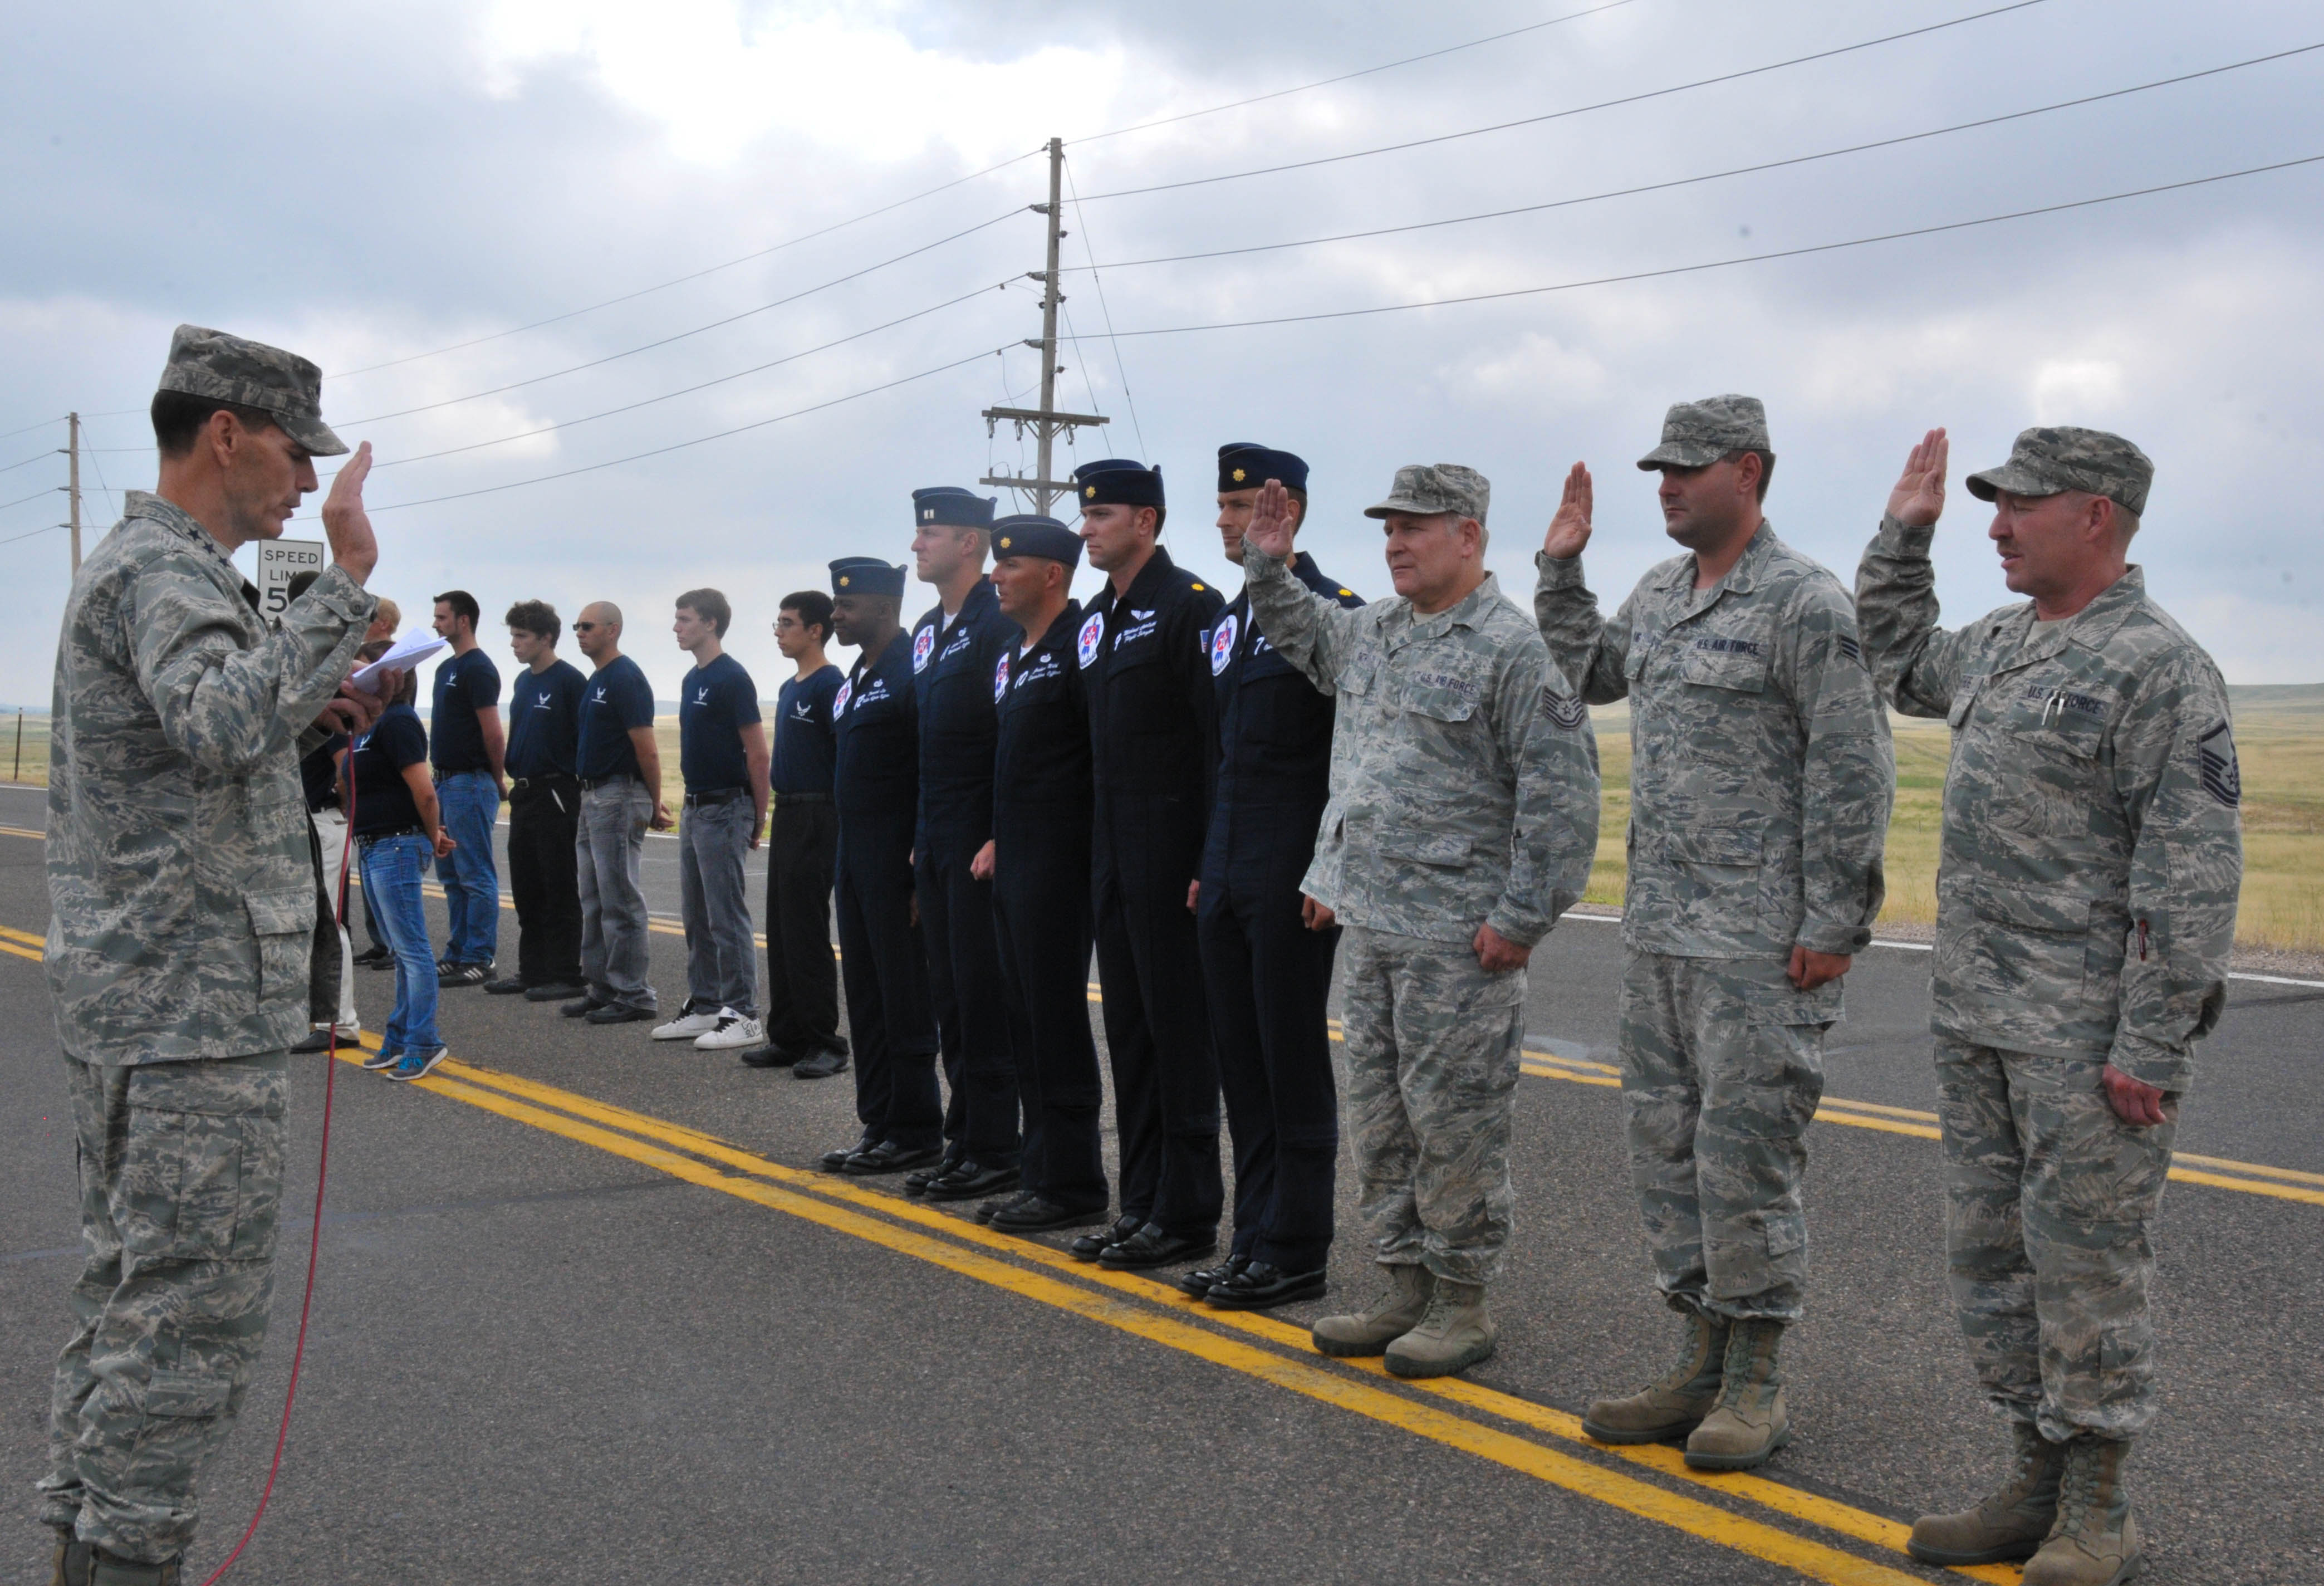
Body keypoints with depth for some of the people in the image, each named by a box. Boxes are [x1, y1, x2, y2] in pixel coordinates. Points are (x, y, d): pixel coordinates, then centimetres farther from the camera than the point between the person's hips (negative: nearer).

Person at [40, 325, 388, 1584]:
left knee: (128, 1293, 16)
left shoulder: (131, 566, 18)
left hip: (121, 1004, 11)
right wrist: (345, 583, -30)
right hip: (194, 1014, -11)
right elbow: (225, 722, -34)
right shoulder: (161, 571, -15)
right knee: (195, 1308, -6)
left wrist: (303, 720, 12)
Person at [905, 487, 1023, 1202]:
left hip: (981, 843, -9)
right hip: (936, 842, 9)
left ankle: (994, 1150, 3)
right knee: (948, 996, 12)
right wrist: (920, 840, 17)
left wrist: (998, 841, -20)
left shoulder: (999, 625, -13)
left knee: (984, 996, -4)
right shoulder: (928, 630, 16)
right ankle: (963, 1141, 20)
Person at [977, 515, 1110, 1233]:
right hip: (1015, 868, 10)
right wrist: (1000, 840, 12)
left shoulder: (1079, 647, -12)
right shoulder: (1011, 660, 17)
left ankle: (1072, 1187, 3)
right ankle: (1040, 1173, 21)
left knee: (1056, 1023, -4)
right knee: (1025, 1020, 13)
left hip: (1058, 866, -10)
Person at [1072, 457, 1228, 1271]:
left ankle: (1186, 1215, 5)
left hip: (1171, 849, -9)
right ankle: (1141, 1203, 20)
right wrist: (1095, 841, 14)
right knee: (1129, 1027, 12)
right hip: (1111, 847, 9)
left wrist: (1210, 860, -18)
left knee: (1180, 1028, -2)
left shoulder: (1189, 604, -11)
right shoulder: (1095, 617, 15)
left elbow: (1219, 736, -15)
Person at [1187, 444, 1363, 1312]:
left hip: (1292, 878, -8)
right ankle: (1253, 1241, 20)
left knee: (1294, 1066, -1)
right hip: (1228, 877, 8)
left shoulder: (1331, 611, -9)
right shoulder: (1230, 619, 16)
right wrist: (1209, 867, 18)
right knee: (1241, 1066, 11)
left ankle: (1295, 1253, 8)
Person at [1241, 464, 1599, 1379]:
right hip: (1367, 925, 8)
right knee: (1379, 1120, 14)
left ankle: (1463, 1304, 12)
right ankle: (1406, 1289, 25)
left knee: (1453, 1123, -1)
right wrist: (1267, 564, 22)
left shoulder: (1512, 648, -13)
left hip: (1458, 935, -8)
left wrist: (1521, 918, -17)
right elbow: (1302, 635, 36)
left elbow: (1561, 795, -16)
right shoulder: (1370, 631, 13)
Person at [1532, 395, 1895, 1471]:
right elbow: (1585, 676, 31)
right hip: (1658, 928, 8)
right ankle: (1704, 1362, 23)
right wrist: (1560, 570, 19)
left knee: (1744, 1152, -3)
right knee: (1665, 1144, 11)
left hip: (1761, 939, -8)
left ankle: (1757, 1384, 10)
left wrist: (1832, 925, -16)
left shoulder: (1805, 604, -11)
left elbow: (1854, 774, -13)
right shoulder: (1658, 594, 13)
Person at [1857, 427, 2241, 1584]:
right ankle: (2037, 1484, 25)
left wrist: (2151, 1048, -21)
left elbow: (2194, 873, -18)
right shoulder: (2002, 643, 13)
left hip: (2090, 1035, -9)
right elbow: (1899, 663, 35)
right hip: (1978, 1016, 9)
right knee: (1990, 1257, 13)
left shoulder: (2159, 666, -14)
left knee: (2087, 1267, 0)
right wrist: (1903, 534, 24)